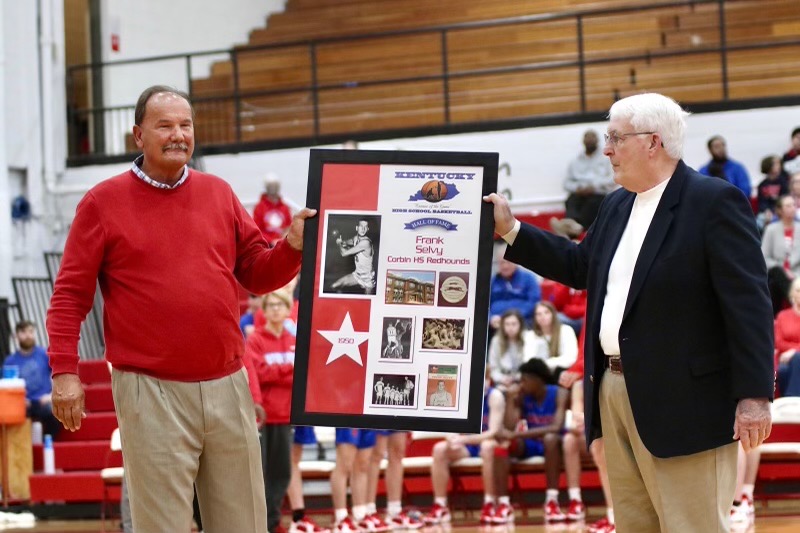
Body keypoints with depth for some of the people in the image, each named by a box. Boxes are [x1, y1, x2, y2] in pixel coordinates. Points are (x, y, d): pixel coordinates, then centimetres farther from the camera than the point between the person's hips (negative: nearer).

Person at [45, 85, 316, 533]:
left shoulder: (219, 194, 11)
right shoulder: (103, 202, 0)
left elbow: (257, 273, 14)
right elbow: (70, 295, -1)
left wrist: (292, 247, -5)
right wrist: (65, 370, -9)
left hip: (228, 387, 4)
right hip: (152, 392, -4)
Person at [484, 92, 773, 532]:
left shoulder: (714, 202, -11)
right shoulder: (617, 205, 15)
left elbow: (749, 303, -16)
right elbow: (579, 267, 27)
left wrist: (754, 395, -20)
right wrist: (510, 230, 21)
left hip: (681, 398, -9)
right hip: (615, 391, 9)